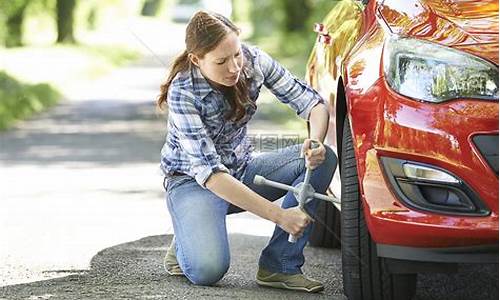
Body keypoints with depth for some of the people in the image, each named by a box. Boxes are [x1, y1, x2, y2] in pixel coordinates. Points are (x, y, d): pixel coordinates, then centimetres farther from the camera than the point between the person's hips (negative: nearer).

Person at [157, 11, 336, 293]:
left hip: (242, 168, 5)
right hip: (192, 180, -5)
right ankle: (186, 244, 6)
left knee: (323, 159, -20)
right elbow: (209, 173, -33)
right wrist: (278, 215, -39)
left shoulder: (253, 60, -15)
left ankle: (280, 265, -18)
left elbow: (313, 102, -8)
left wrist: (315, 141, -33)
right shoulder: (182, 92, -28)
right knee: (208, 269, -32)